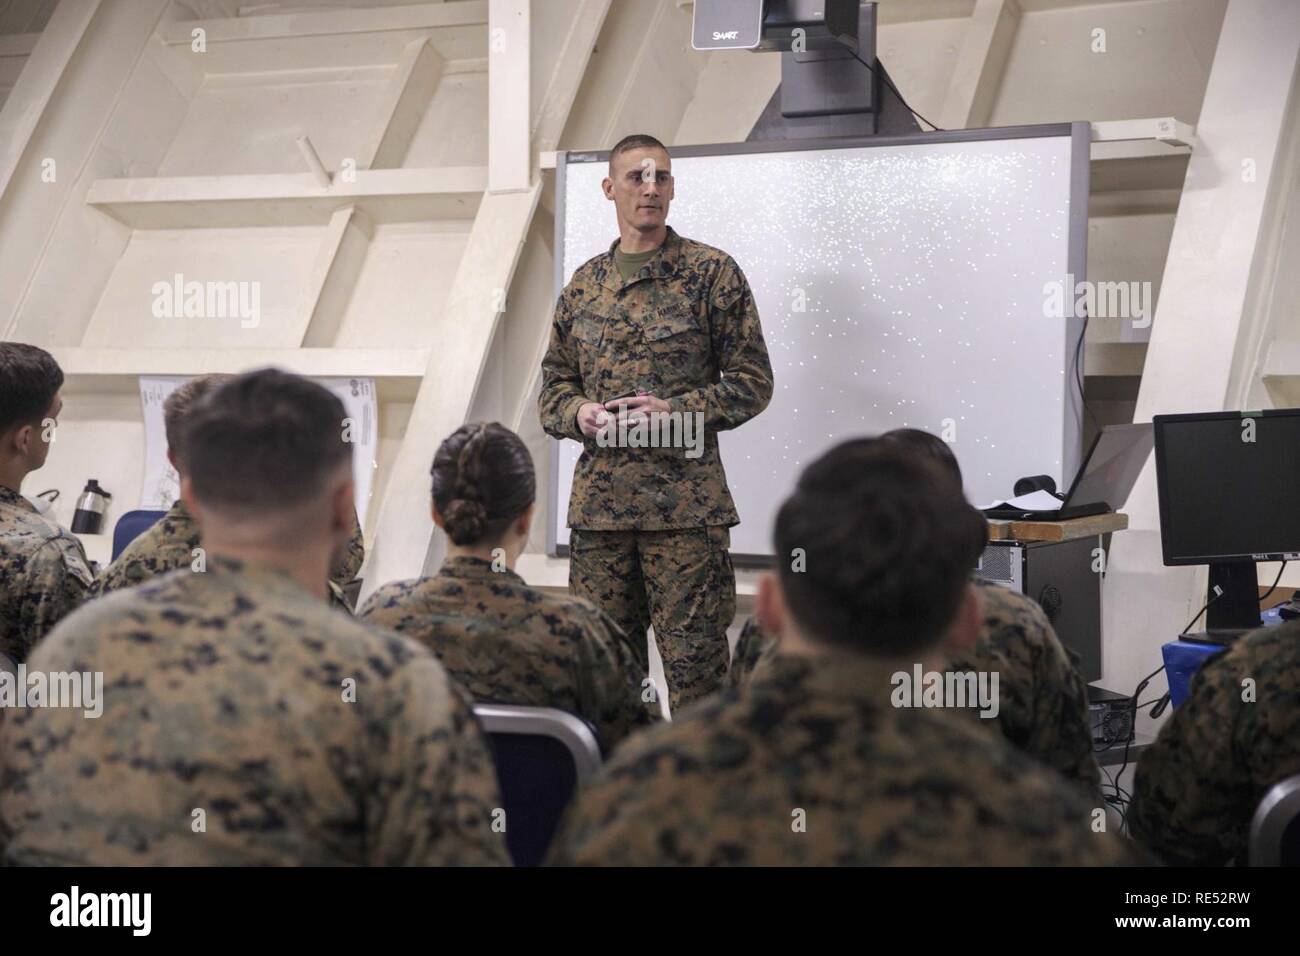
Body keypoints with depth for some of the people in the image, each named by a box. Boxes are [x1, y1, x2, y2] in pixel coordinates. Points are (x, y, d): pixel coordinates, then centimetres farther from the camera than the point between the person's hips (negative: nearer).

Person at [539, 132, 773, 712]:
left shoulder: (712, 273, 2)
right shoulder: (583, 285, 15)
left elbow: (752, 381, 0)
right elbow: (554, 383, 20)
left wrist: (675, 412, -13)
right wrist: (579, 413, -3)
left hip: (686, 502, -4)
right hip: (598, 500, 4)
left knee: (694, 661, -3)